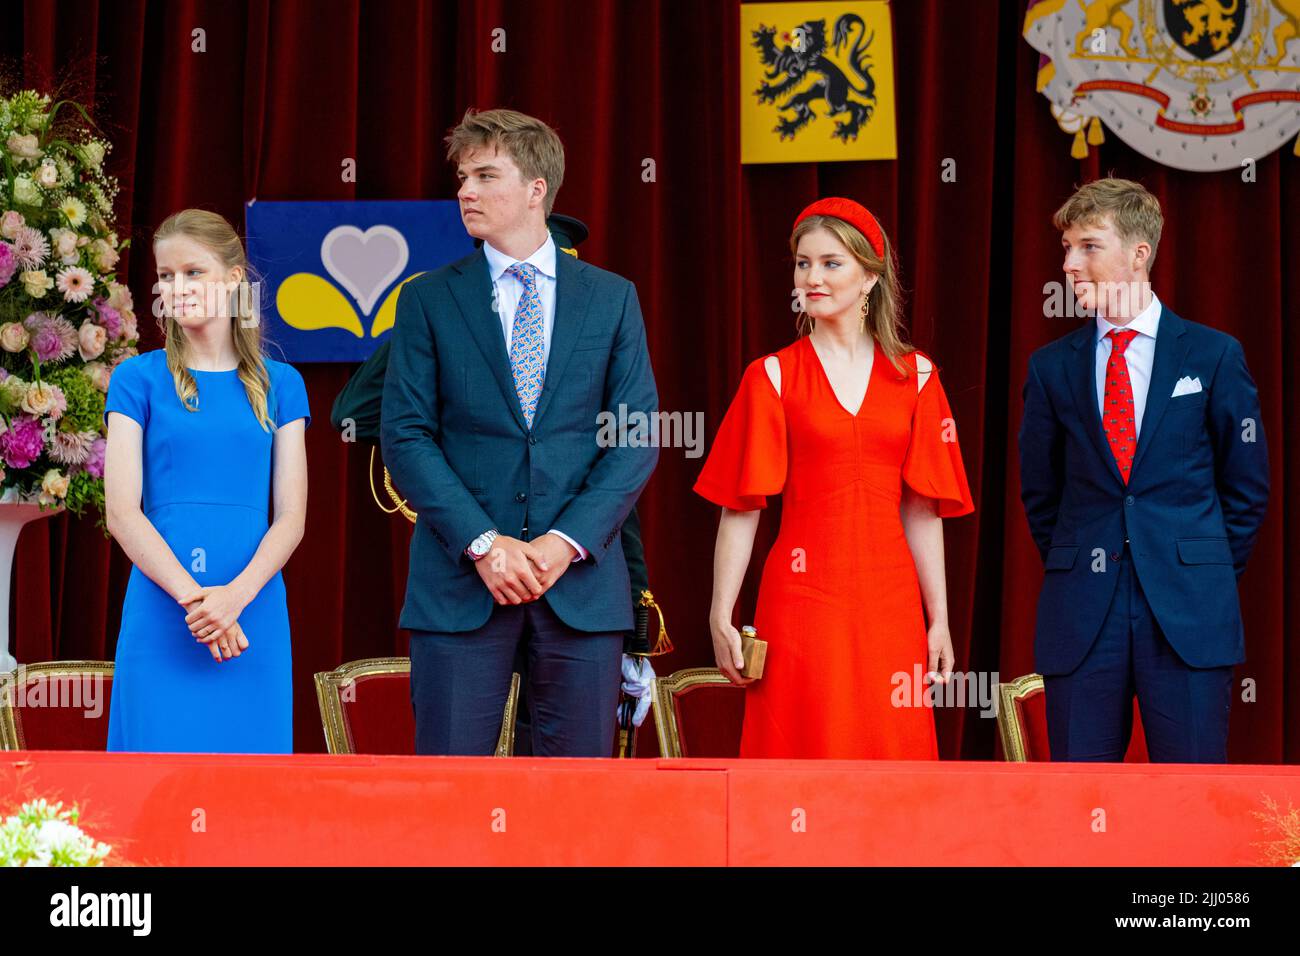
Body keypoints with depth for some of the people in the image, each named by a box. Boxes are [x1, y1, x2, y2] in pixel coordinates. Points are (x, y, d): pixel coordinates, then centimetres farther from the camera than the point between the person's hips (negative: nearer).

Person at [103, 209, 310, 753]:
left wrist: (235, 597, -12)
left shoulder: (279, 385, 10)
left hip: (254, 613, 2)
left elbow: (291, 517, 4)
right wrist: (192, 597, -14)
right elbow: (122, 512, -2)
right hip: (162, 614, -1)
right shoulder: (138, 379, 6)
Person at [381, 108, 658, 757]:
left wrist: (566, 543, -10)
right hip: (459, 584, -1)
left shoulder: (612, 298, 9)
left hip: (581, 579, 1)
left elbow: (637, 439, 3)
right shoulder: (427, 301, 7)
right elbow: (406, 436, 0)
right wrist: (482, 542, -12)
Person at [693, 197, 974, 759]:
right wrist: (721, 618, -9)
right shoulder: (773, 377, 2)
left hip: (889, 603, 2)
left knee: (894, 755, 3)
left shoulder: (914, 376, 8)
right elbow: (741, 508, -2)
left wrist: (939, 621, 4)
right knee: (804, 754, -2)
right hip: (800, 598, -2)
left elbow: (923, 509, 7)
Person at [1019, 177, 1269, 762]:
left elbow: (1247, 484, 9)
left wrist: (1210, 575, 6)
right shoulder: (1052, 367, 9)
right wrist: (1072, 571, 10)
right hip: (1081, 617, 2)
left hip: (1189, 614, -2)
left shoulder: (1214, 355, 4)